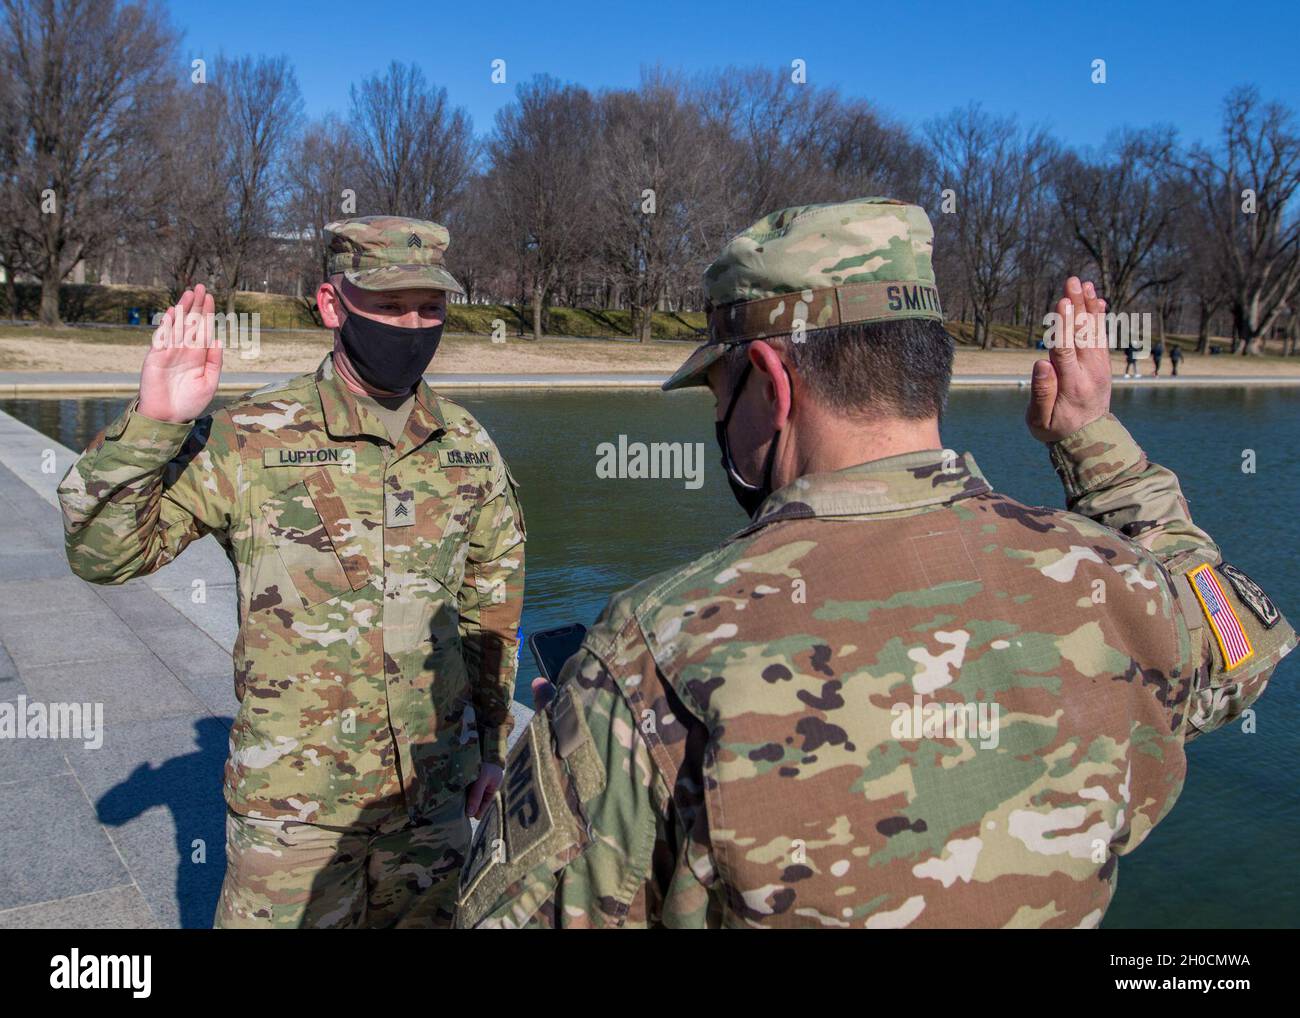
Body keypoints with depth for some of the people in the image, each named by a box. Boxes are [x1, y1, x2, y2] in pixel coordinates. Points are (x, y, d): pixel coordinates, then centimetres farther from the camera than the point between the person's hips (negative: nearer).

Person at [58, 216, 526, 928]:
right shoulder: (251, 440, -11)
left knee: (431, 916, 20)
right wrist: (151, 422, -26)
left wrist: (490, 743, 13)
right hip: (294, 805, -3)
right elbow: (102, 552, -12)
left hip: (436, 793, 4)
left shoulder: (468, 447, 0)